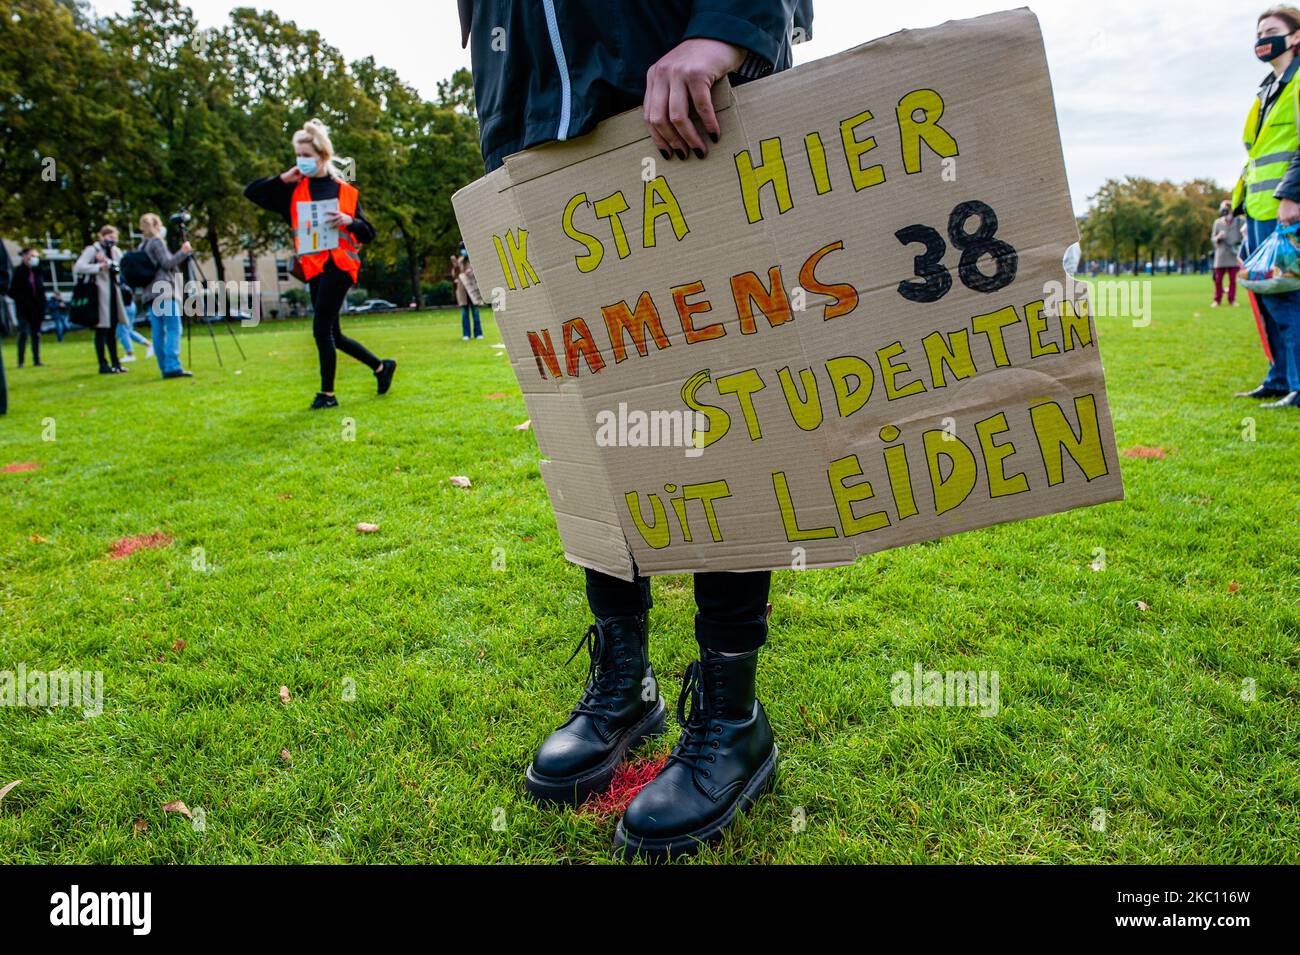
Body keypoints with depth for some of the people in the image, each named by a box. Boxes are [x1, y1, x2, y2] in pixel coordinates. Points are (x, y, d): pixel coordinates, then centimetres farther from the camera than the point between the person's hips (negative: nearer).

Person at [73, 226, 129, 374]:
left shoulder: (115, 251, 13)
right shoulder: (92, 250, -5)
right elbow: (78, 268, -17)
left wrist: (107, 262, -16)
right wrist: (99, 267, -23)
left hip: (114, 294, 6)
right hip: (100, 294, -6)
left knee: (112, 330, 12)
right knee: (101, 330, -2)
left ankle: (115, 363, 17)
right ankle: (103, 365, 1)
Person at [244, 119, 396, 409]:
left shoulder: (344, 190, 3)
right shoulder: (294, 191, 11)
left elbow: (368, 233, 2)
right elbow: (251, 191, 9)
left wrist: (348, 220, -17)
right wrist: (283, 178, 0)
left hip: (339, 263, -5)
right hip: (314, 267, 5)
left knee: (321, 329, -11)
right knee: (332, 334, 10)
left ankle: (327, 393, -1)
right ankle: (381, 366, 28)